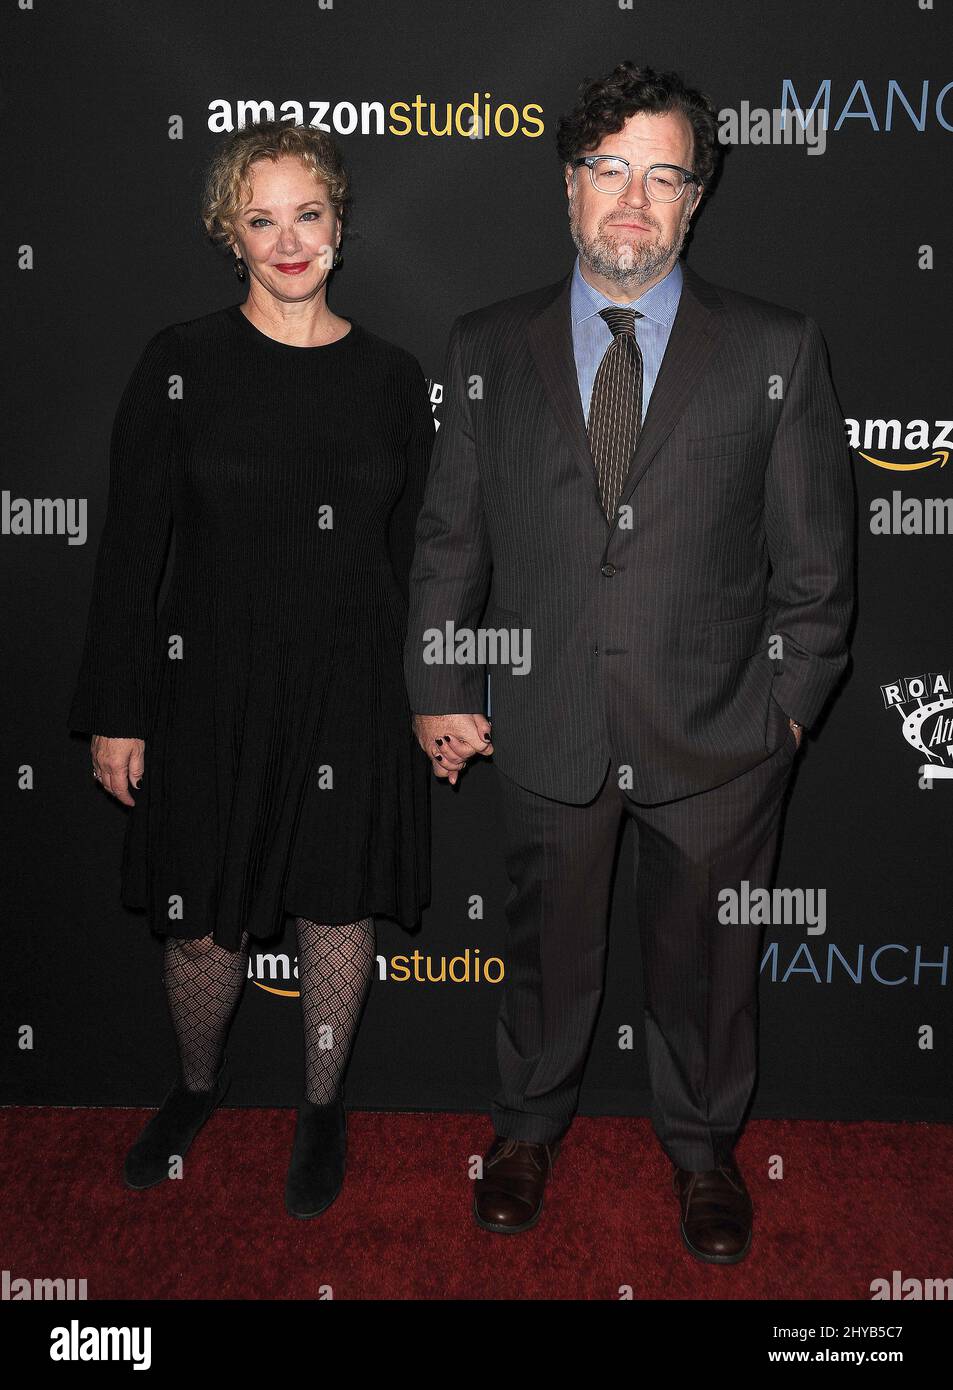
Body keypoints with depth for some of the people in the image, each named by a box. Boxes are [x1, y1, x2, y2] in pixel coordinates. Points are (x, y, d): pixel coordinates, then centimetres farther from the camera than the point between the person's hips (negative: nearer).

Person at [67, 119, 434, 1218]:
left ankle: (322, 1104, 38)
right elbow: (129, 550, -3)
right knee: (202, 920, 9)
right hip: (212, 685, -1)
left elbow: (409, 555, 8)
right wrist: (118, 713, -5)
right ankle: (197, 1081, 41)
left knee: (337, 908, 13)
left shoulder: (391, 378, 3)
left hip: (351, 693, 2)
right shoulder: (181, 364, -4)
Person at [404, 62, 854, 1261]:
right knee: (547, 940, 19)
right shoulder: (487, 349, 2)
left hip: (716, 735, 0)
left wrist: (787, 702, -3)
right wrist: (439, 690, 2)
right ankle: (529, 1127, 47)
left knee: (704, 954, 17)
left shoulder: (778, 351, -3)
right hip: (545, 727, 1)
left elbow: (816, 554, 0)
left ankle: (701, 1148, 44)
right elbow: (448, 537, 5)